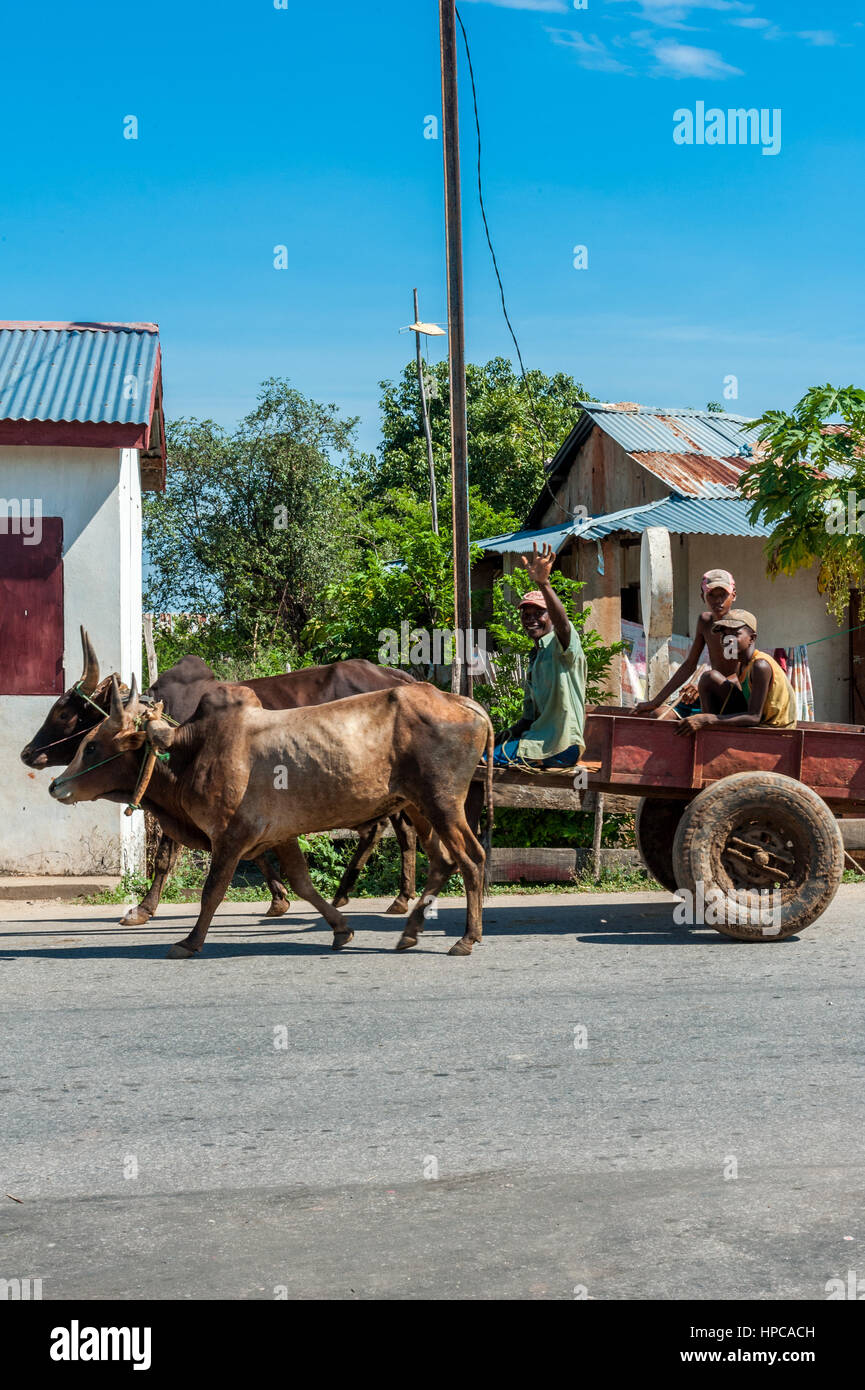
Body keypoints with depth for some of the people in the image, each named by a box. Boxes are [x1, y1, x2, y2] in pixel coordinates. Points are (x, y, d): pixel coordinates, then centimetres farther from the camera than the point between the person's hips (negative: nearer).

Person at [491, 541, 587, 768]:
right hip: (540, 738, 9)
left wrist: (543, 583, -48)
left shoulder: (560, 646, -7)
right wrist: (512, 732, 3)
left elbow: (563, 623, -33)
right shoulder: (535, 656, 20)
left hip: (561, 746, -9)